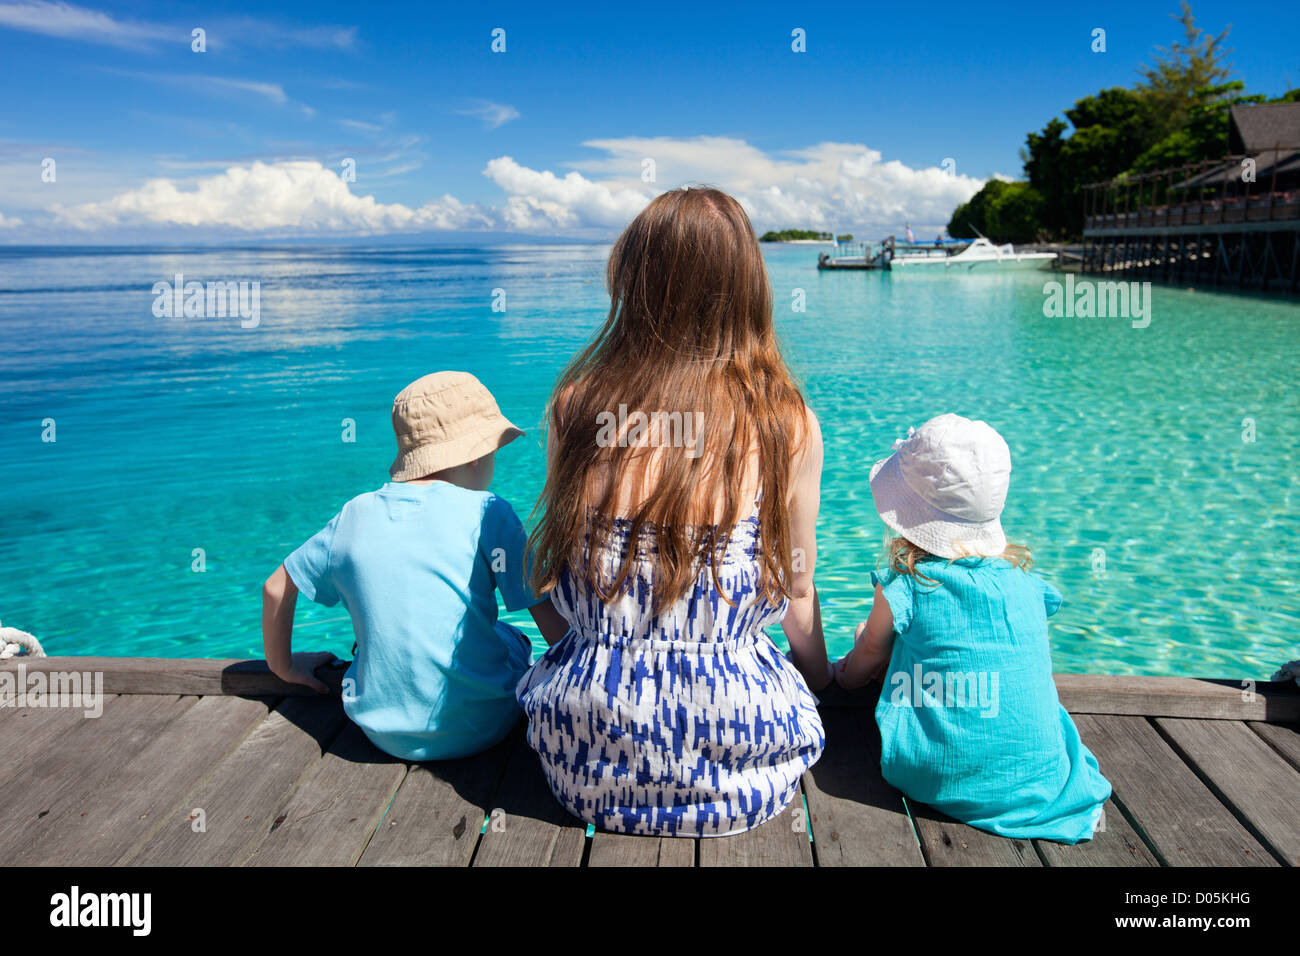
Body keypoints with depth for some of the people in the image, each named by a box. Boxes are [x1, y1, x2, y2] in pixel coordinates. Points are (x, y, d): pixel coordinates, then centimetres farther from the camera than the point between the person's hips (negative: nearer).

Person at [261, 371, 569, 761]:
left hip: (385, 734, 4)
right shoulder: (486, 512, -12)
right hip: (478, 728, -4)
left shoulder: (355, 515, 0)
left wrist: (283, 666, 28)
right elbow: (552, 619, -14)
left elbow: (276, 589, 13)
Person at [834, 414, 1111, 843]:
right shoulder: (1026, 581, 3)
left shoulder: (903, 588, -9)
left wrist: (841, 670, 32)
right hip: (1040, 779, 5)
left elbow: (861, 665, 8)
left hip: (939, 781, -4)